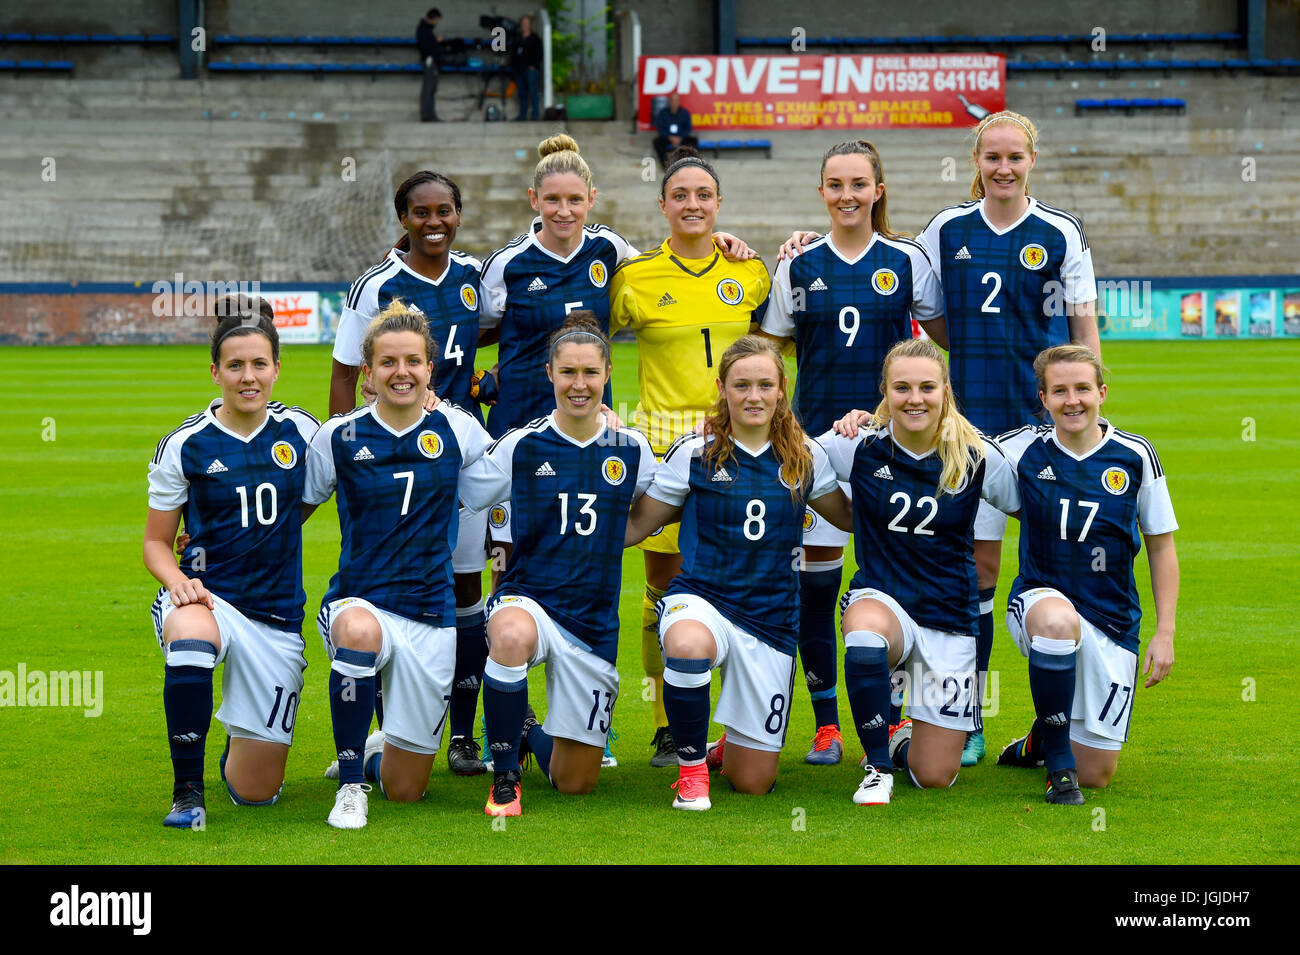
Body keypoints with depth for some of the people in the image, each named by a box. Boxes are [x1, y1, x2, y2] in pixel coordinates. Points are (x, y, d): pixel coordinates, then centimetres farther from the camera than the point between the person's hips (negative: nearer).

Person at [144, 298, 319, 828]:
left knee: (256, 791, 1)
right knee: (191, 635, -43)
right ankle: (187, 792, -28)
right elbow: (156, 541, 3)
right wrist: (178, 580, -17)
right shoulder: (184, 446, -3)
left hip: (277, 615, 2)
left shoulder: (300, 431, 2)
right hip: (205, 596, -2)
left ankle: (239, 746, 40)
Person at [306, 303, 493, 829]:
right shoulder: (338, 436, -3)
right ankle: (351, 783, -23)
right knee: (360, 633, -43)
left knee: (406, 790, 5)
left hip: (431, 613, 2)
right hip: (358, 601, -2)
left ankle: (386, 747, 45)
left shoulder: (457, 428, 0)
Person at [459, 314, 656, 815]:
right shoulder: (522, 445, -5)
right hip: (527, 598, -3)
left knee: (575, 782, 6)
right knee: (512, 637, -43)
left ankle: (532, 731, 43)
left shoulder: (632, 449, 2)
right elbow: (457, 500, 0)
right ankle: (504, 776, -21)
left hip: (594, 620, 3)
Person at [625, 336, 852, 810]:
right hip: (700, 598, -2)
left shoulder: (804, 458, 4)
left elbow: (852, 518, 16)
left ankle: (730, 746, 42)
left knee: (753, 782, 2)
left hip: (772, 618, 2)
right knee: (688, 645, -43)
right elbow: (634, 526, 3)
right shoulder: (694, 453, -3)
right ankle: (691, 766, -17)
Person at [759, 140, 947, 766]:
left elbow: (950, 339, 13)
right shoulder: (799, 268, 6)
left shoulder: (907, 262, 3)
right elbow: (768, 354, 12)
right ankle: (826, 723, 8)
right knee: (815, 579, -1)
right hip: (817, 433, 1)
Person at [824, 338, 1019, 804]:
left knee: (935, 776, 0)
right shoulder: (860, 447, -6)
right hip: (880, 599, -1)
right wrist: (844, 428, -8)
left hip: (950, 615, 1)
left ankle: (902, 741, 39)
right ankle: (878, 767, -18)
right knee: (866, 635, -41)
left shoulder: (978, 457, -6)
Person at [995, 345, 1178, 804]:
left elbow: (1161, 546, 6)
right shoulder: (1024, 450, -5)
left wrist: (1165, 633, 0)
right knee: (1059, 620, -42)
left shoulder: (1135, 455, -3)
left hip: (1113, 623, 1)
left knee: (1096, 775, 0)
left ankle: (1039, 743, 38)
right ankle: (1058, 759, -23)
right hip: (1039, 602, -1)